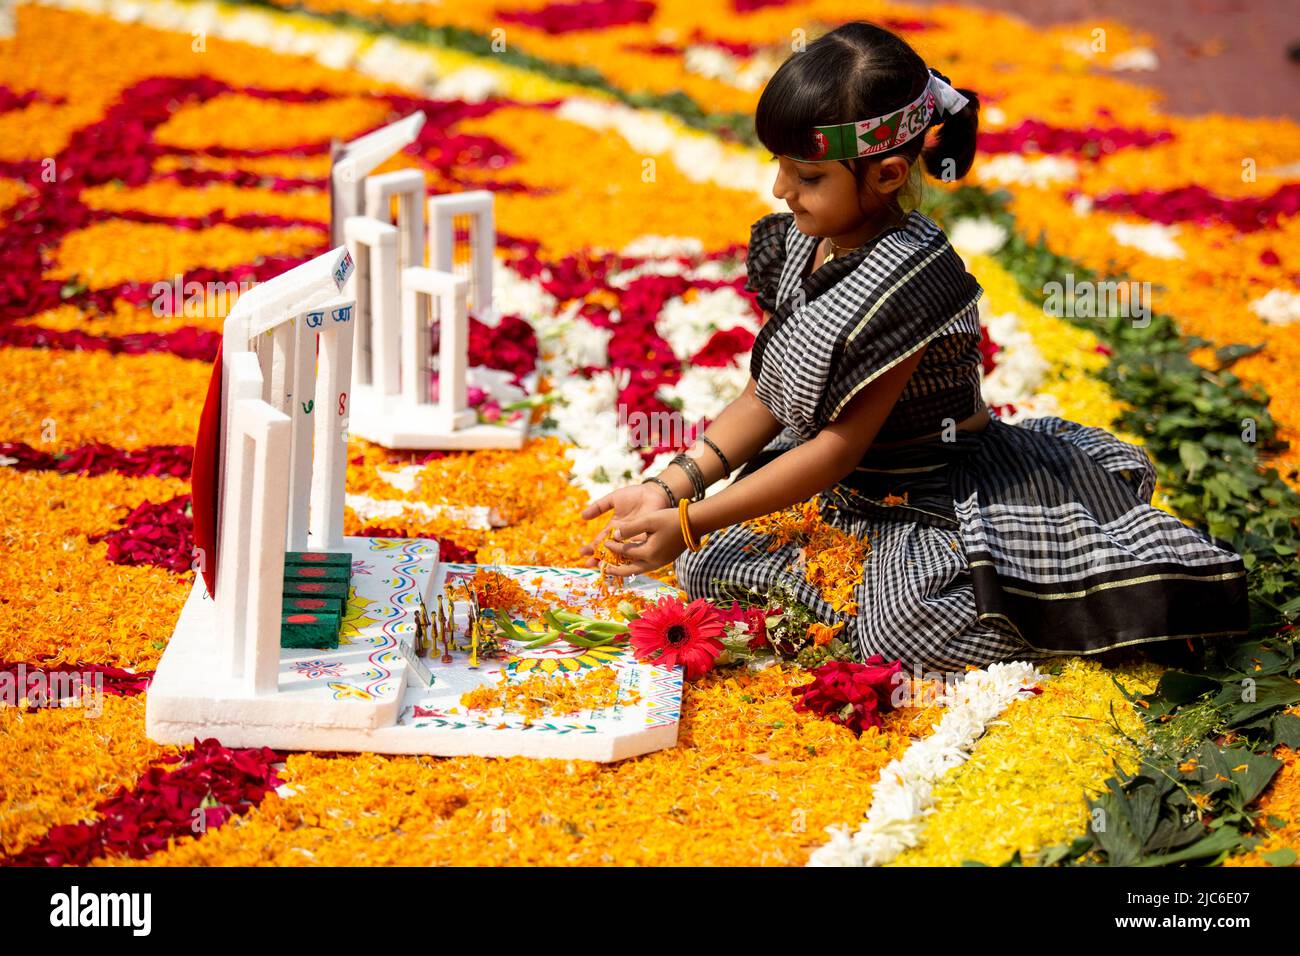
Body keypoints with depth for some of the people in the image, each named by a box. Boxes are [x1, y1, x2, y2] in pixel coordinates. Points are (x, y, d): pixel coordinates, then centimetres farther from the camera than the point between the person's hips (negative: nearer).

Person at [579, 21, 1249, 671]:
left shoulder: (910, 279, -27)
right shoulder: (797, 247, -1)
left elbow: (838, 448, -24)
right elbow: (765, 401, 6)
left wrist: (689, 524, -22)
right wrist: (669, 488, -8)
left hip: (936, 501, -8)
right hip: (842, 494, 8)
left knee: (909, 626, -32)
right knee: (705, 567, -5)